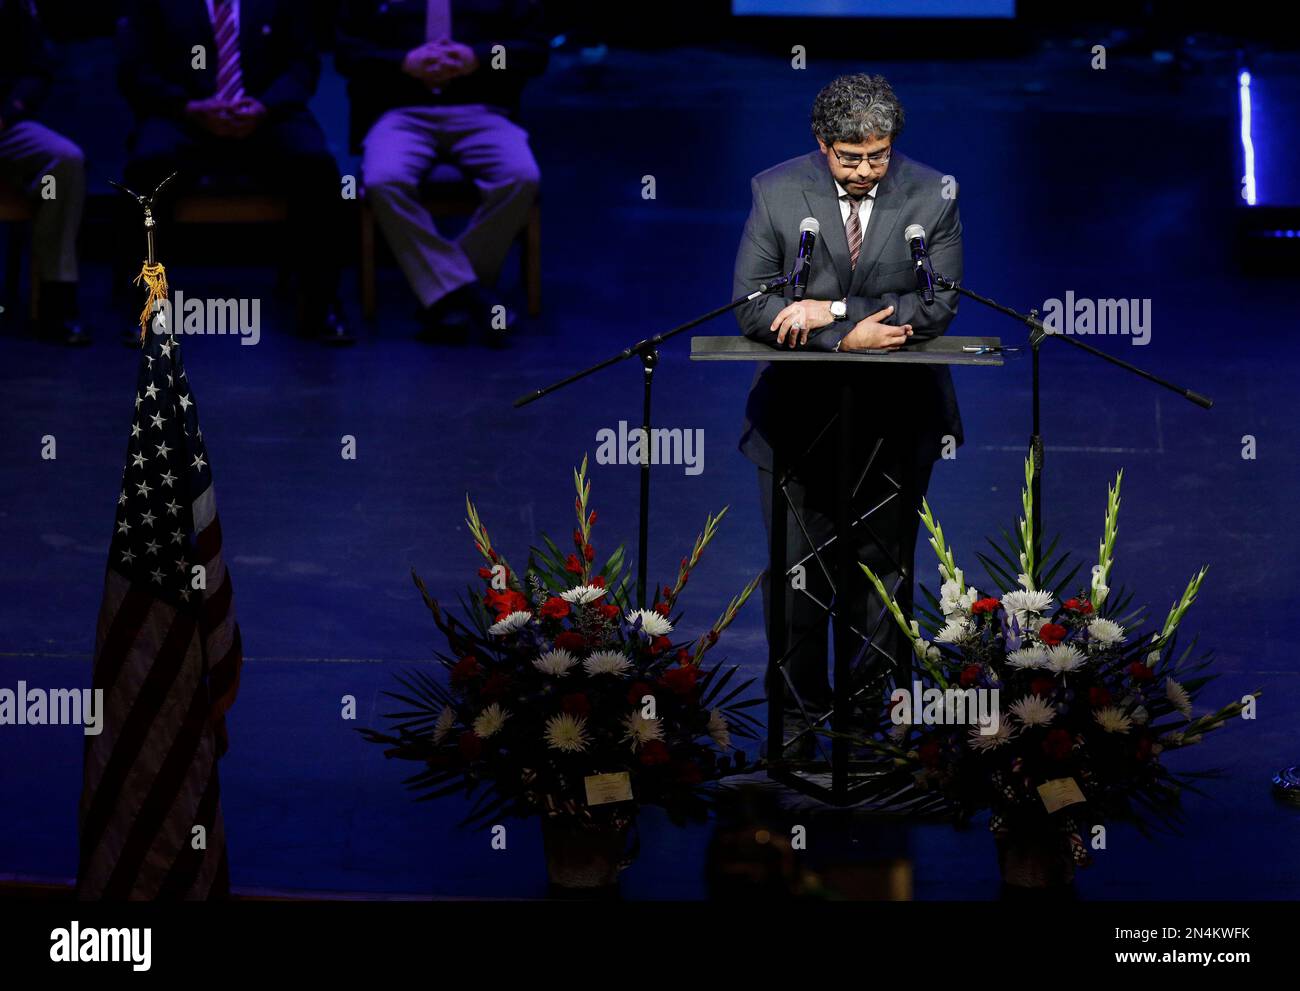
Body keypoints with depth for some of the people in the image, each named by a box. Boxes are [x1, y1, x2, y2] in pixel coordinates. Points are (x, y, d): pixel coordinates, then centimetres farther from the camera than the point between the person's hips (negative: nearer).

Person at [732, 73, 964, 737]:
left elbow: (937, 306, -13)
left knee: (883, 566, 7)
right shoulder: (776, 192, -7)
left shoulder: (932, 196, -7)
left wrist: (829, 310, -20)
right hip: (799, 413, 0)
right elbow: (752, 307, -11)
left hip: (896, 416, 0)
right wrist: (848, 335, -22)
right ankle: (799, 709, 15)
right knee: (796, 568, 3)